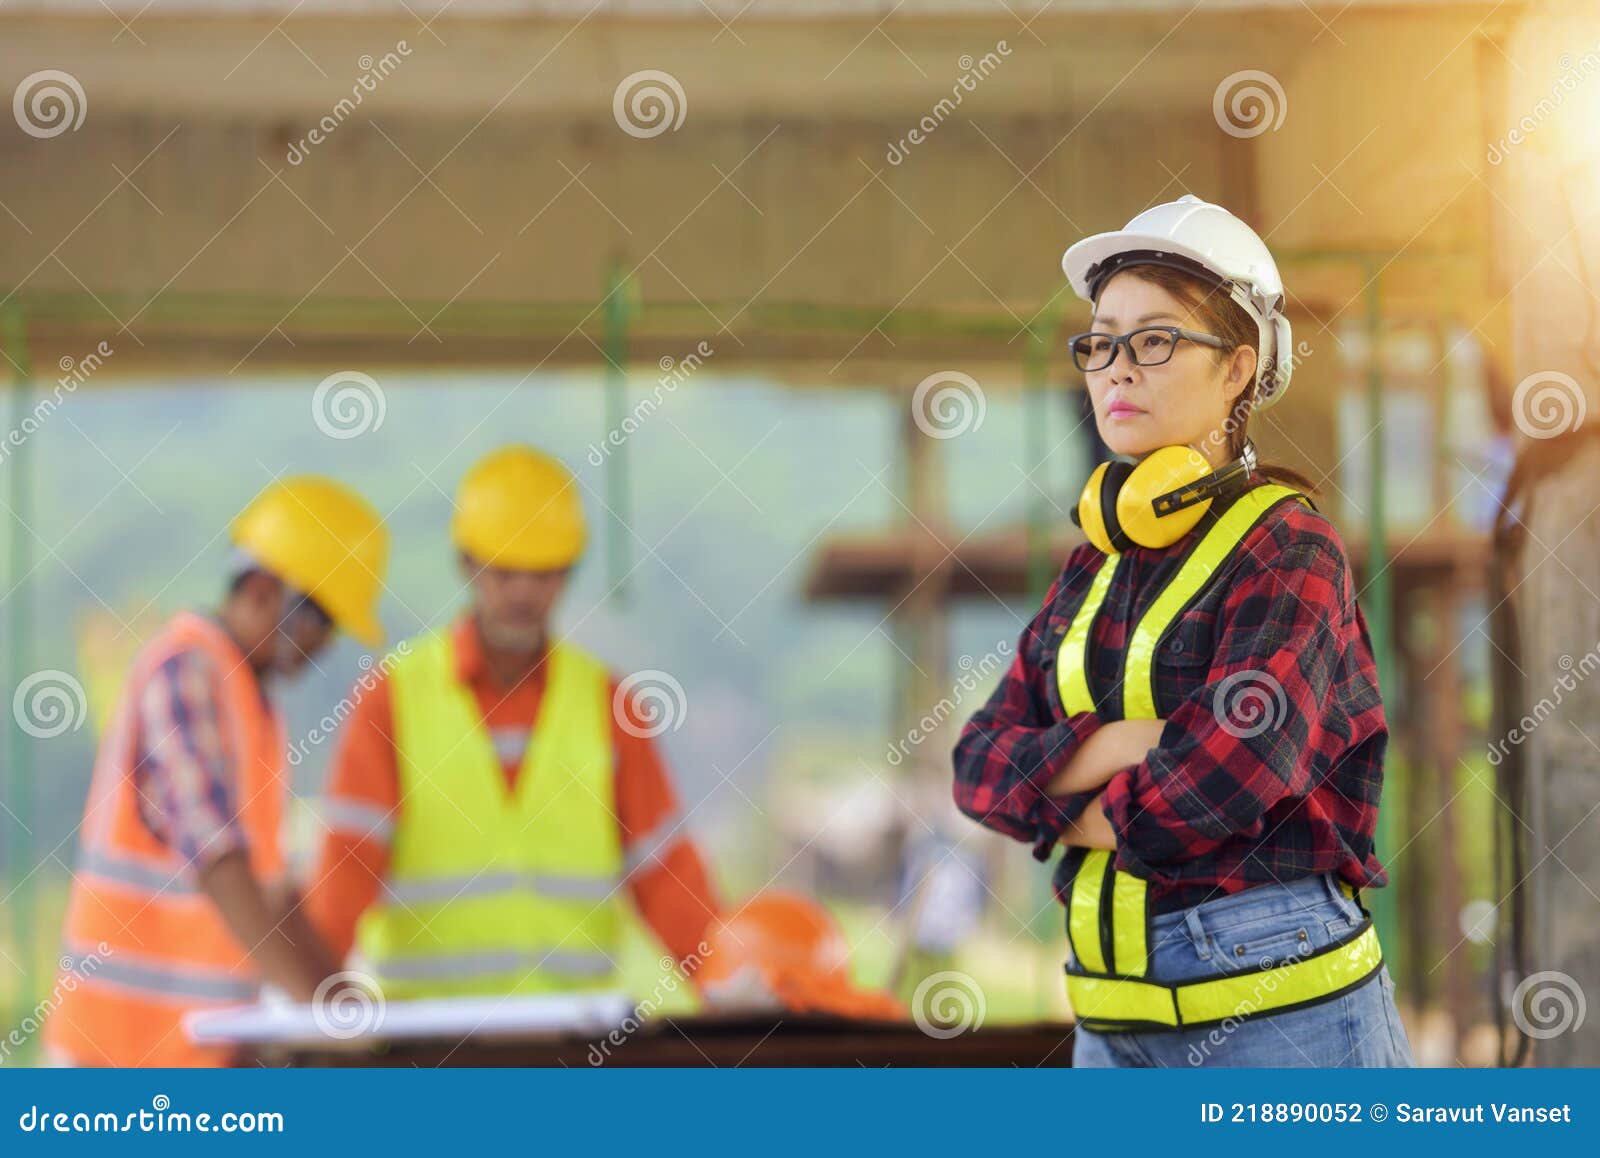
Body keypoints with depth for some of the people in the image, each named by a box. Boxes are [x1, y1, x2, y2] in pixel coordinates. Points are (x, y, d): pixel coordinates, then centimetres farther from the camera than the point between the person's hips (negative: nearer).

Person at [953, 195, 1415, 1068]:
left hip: (1277, 1003, -7)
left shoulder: (1287, 547, -5)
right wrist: (1114, 748, -12)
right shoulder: (1094, 568, 16)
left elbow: (1234, 767, -19)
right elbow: (981, 765, 7)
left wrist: (1074, 805, -2)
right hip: (1118, 1017, 7)